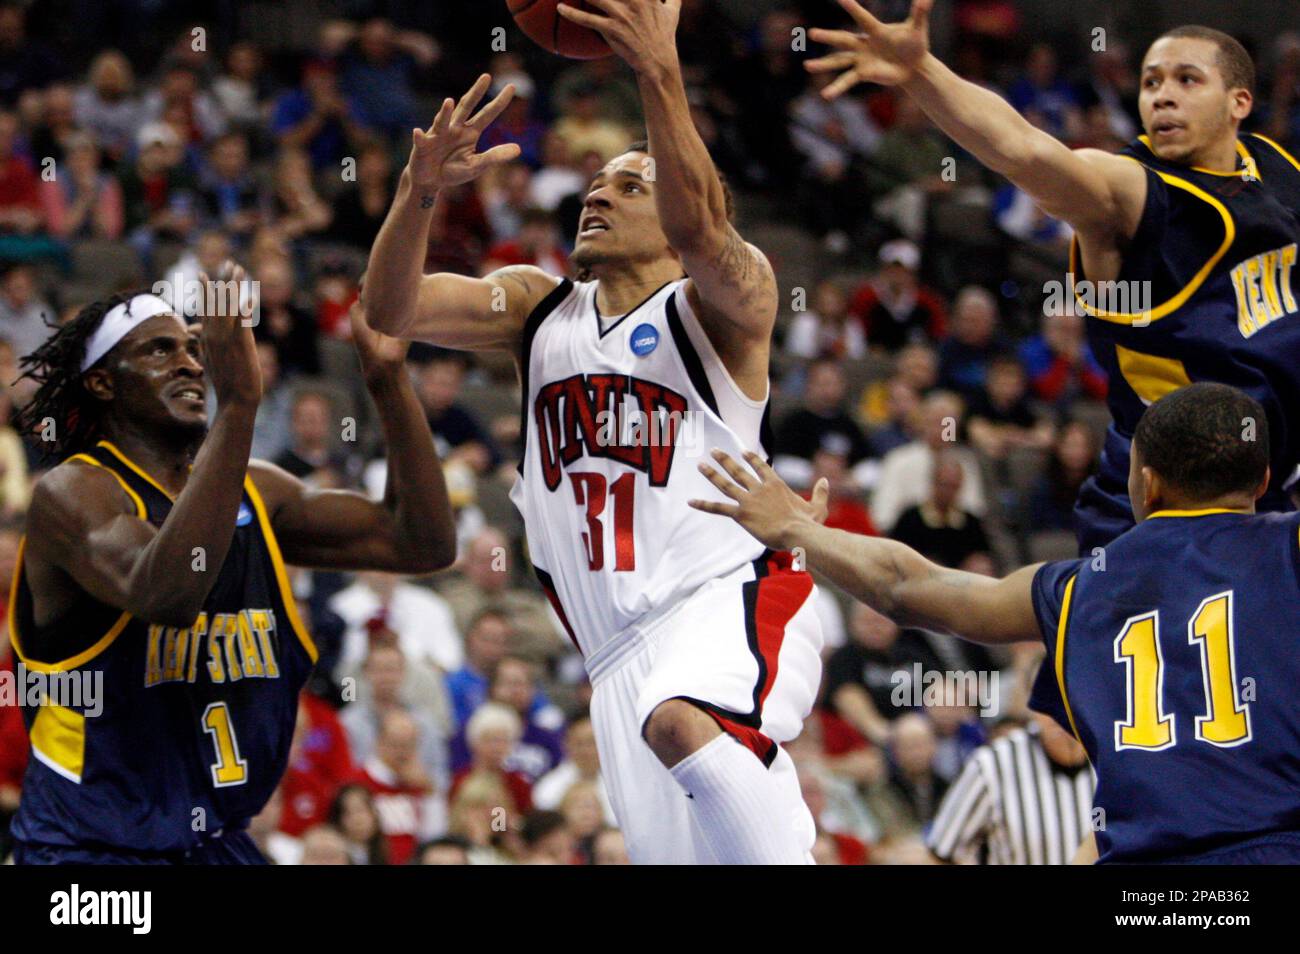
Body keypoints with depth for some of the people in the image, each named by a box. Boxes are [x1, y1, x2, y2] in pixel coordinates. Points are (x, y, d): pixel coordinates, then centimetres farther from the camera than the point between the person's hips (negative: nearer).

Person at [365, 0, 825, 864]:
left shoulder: (719, 302, 0)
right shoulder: (539, 308, 16)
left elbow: (699, 229, -23)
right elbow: (393, 311, 2)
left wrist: (658, 73, -35)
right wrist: (420, 195, -18)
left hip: (732, 597, -6)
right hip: (624, 653, 6)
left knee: (680, 720, -38)